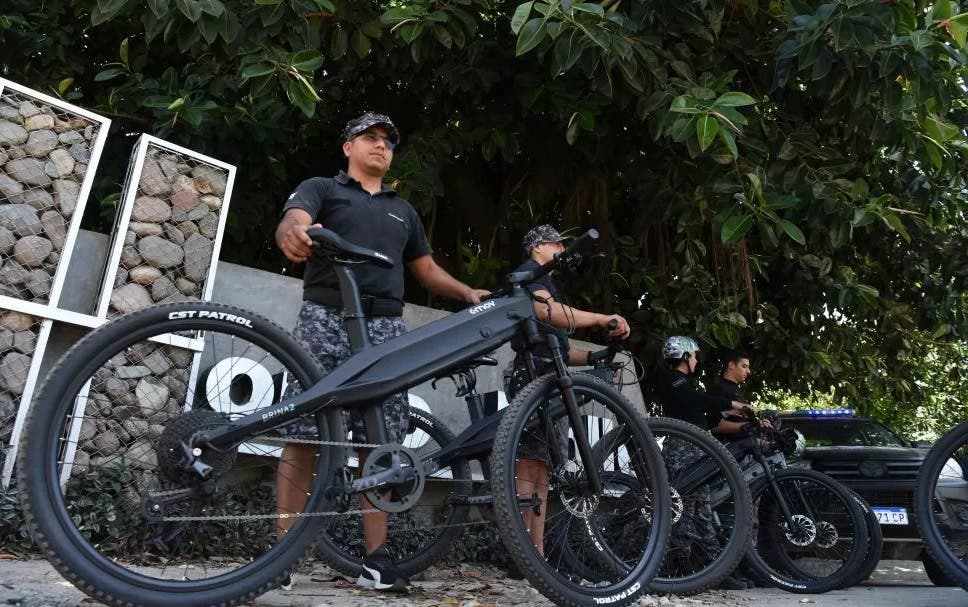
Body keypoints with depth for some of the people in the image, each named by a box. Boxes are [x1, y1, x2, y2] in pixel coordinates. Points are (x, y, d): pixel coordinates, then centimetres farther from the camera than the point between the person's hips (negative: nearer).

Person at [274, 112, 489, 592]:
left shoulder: (403, 210, 29)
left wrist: (469, 293, 9)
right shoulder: (321, 189, 14)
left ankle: (376, 557, 3)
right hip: (326, 319, -3)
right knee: (302, 438, -7)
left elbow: (427, 269, 28)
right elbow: (292, 221, -8)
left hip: (385, 327, 4)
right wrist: (293, 234, -34)